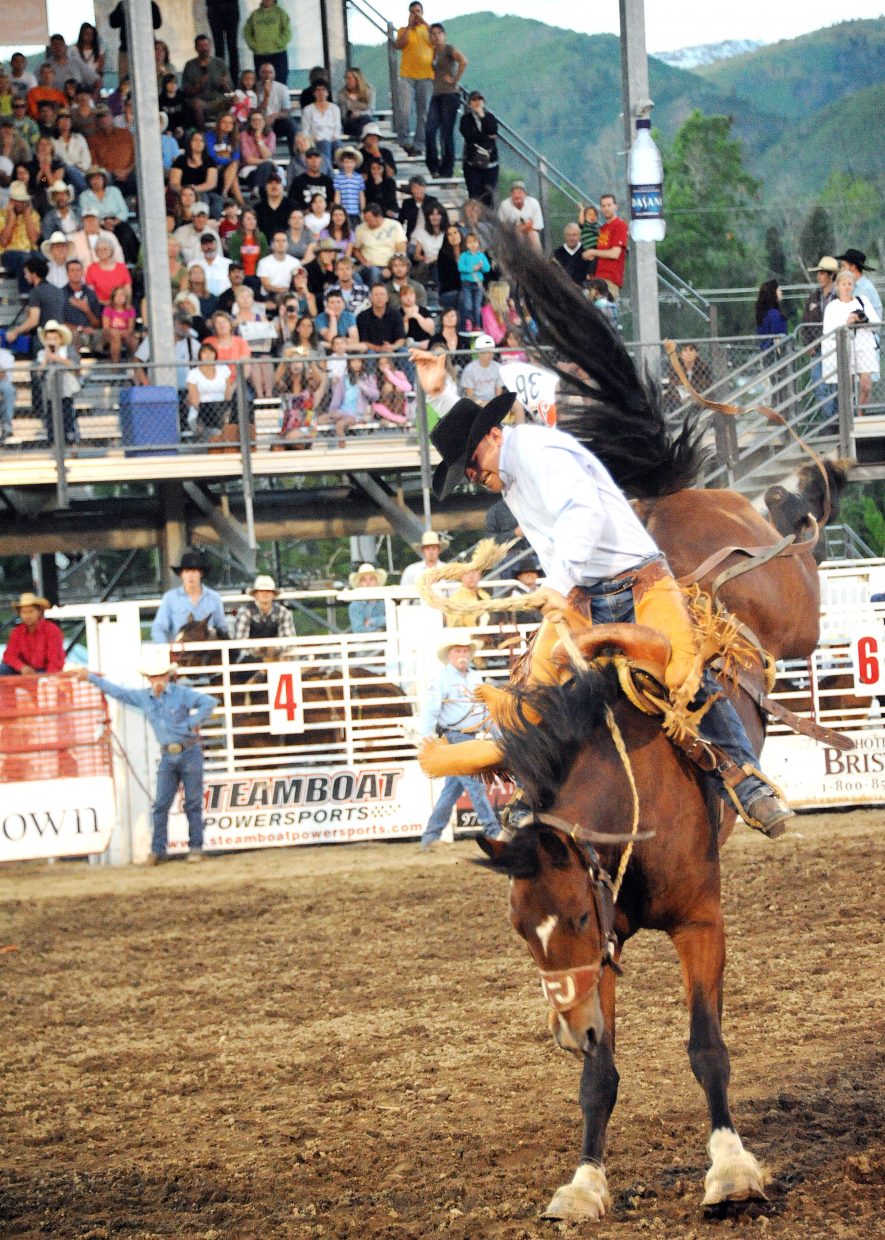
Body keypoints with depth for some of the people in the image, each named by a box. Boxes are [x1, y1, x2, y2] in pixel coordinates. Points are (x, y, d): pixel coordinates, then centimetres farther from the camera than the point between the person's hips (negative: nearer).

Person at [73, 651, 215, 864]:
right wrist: (91, 677, 21)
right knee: (161, 805, -1)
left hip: (190, 752, -4)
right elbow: (118, 692, 17)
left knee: (193, 804, -1)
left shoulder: (182, 694, -8)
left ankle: (195, 848, 5)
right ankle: (157, 850, 2)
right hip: (168, 757, 4)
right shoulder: (143, 698, 7)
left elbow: (209, 703, -15)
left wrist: (192, 723, -16)